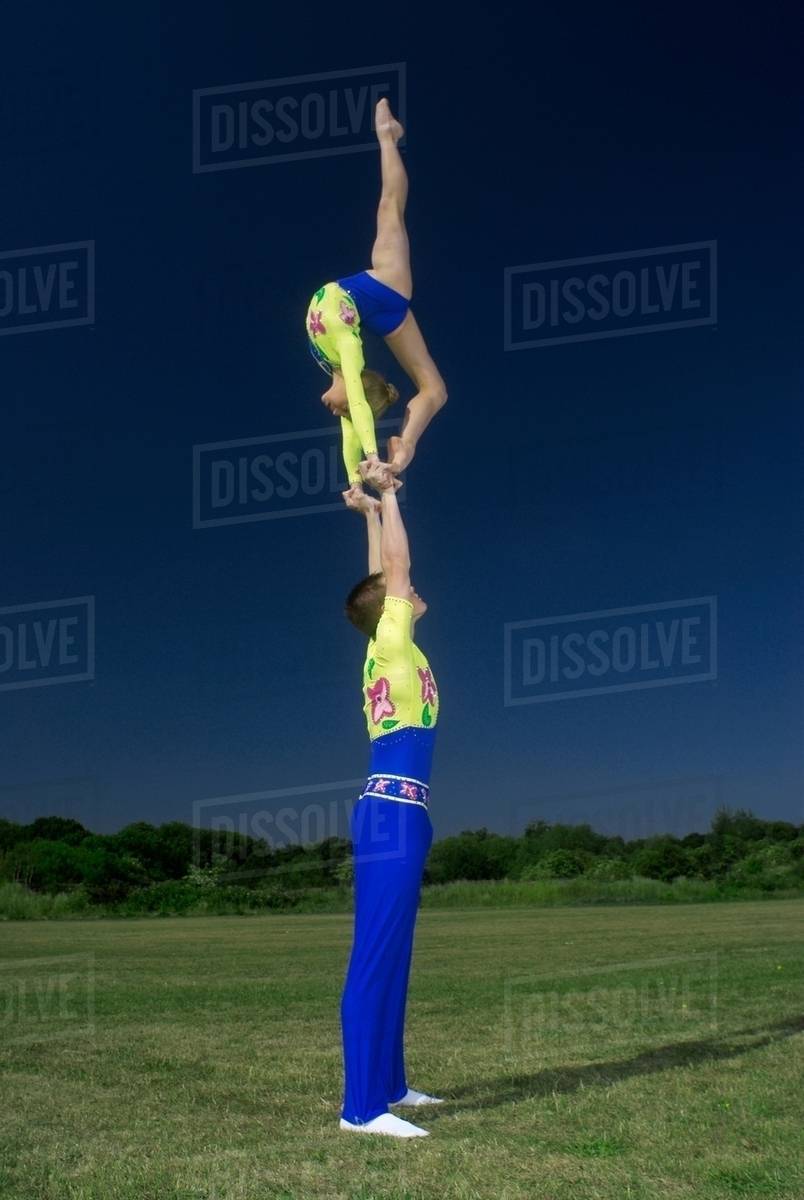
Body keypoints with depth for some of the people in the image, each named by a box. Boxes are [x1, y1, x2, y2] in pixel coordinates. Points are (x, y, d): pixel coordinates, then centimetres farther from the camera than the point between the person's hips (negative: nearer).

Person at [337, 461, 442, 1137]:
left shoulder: (389, 653, 17)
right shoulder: (392, 644, -4)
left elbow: (383, 574, 28)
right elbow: (396, 565, -3)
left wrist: (371, 512, 31)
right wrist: (384, 496, 8)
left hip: (400, 814, 10)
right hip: (392, 815, -10)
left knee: (392, 956, 12)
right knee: (377, 957, -11)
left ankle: (387, 1084, 18)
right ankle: (362, 1105, -10)